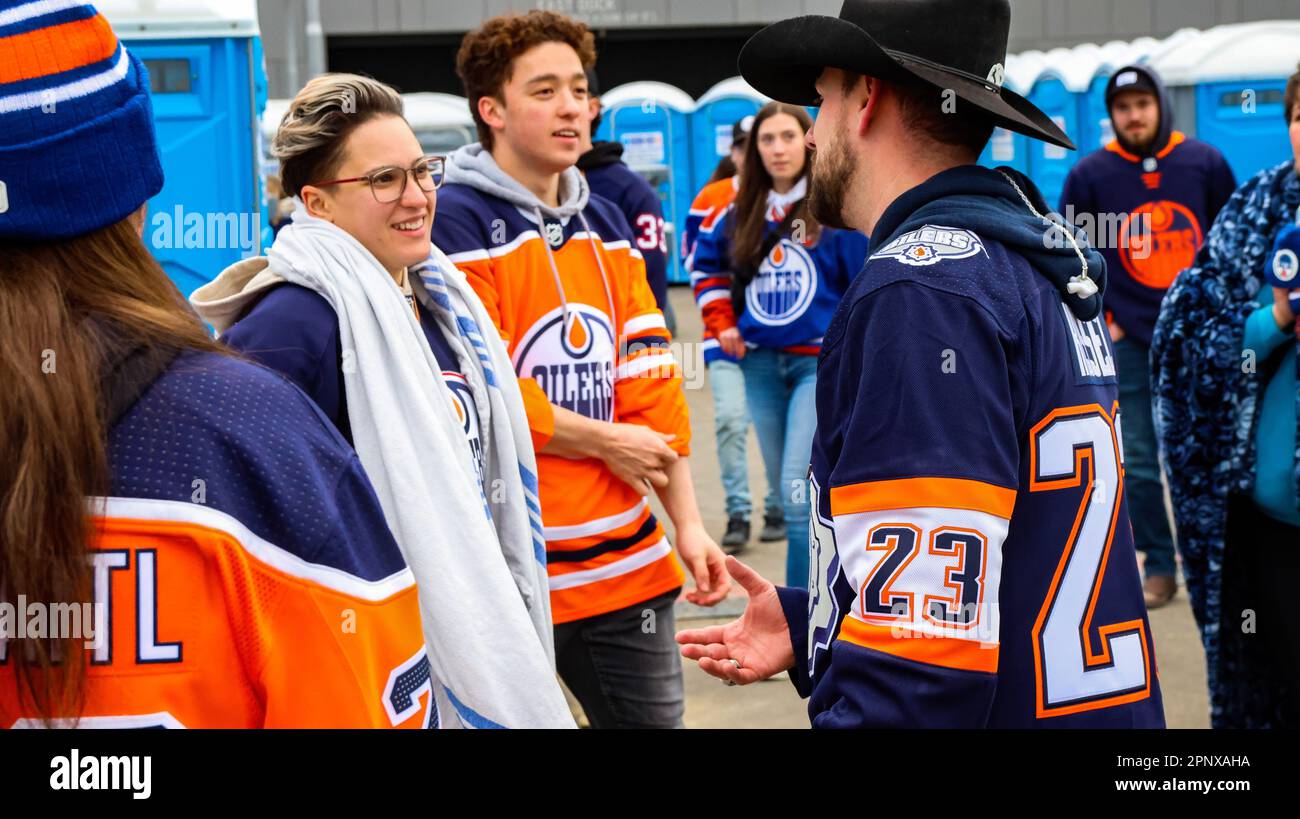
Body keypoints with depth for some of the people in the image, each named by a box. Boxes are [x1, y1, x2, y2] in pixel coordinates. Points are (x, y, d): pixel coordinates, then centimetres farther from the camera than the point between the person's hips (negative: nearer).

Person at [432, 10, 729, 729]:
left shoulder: (607, 227, 12)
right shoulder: (454, 224, -10)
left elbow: (650, 382, 9)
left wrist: (686, 523, 3)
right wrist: (605, 442, -8)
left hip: (628, 561, 6)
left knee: (656, 715, 13)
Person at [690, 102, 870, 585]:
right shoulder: (741, 214, 8)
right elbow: (707, 262, 25)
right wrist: (721, 320, 13)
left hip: (821, 362, -6)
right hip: (760, 364, 6)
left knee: (799, 490, -16)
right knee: (787, 495, 13)